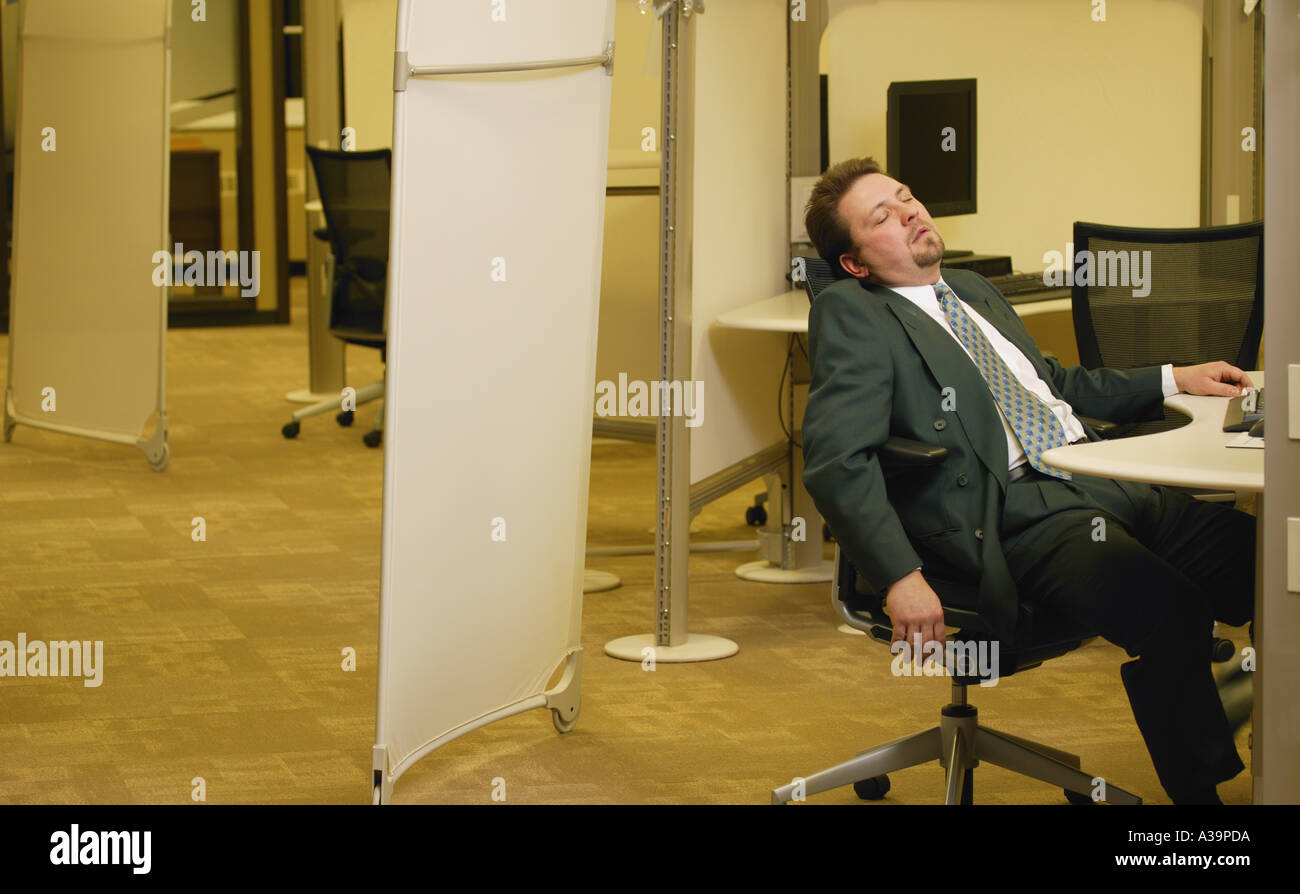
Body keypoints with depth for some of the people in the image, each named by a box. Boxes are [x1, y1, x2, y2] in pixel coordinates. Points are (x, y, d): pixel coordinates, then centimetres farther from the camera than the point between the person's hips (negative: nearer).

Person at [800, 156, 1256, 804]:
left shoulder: (973, 290, 26)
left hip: (1109, 483, 8)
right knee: (1172, 611, -31)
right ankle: (1199, 788, -16)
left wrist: (1174, 380, 31)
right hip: (1019, 515, -8)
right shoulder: (851, 315, -1)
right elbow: (835, 460, -13)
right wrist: (901, 578, -23)